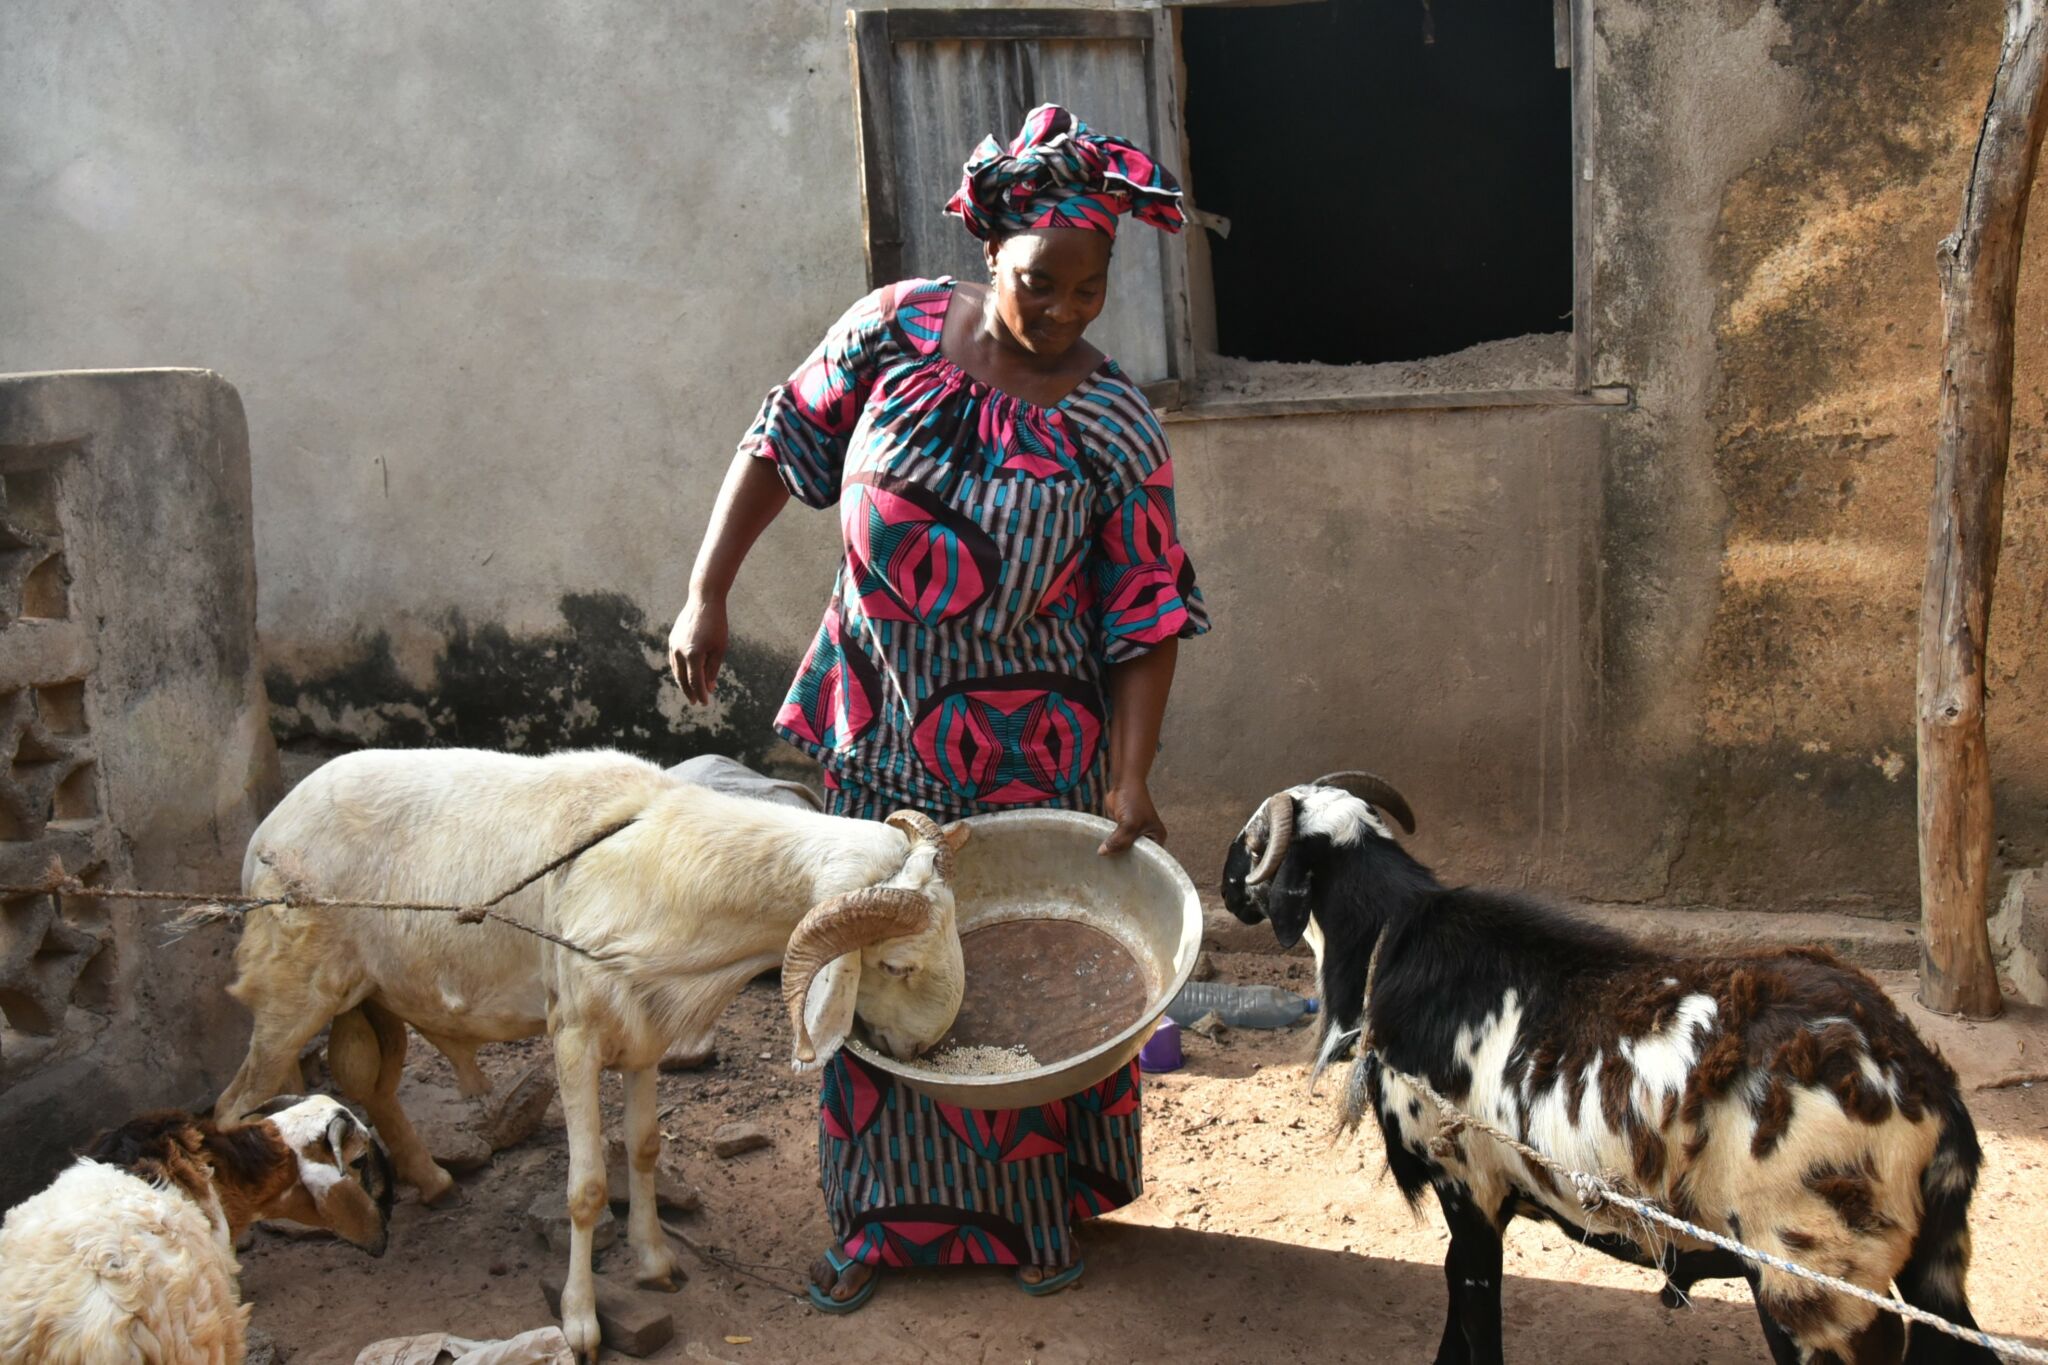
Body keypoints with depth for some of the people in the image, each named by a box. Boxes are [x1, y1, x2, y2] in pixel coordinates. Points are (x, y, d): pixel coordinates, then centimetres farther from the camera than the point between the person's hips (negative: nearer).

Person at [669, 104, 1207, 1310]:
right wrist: (709, 594, -2)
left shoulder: (1114, 428, -10)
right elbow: (783, 442, 4)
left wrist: (1130, 781, -16)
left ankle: (1041, 1209, 28)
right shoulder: (896, 329, -6)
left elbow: (1145, 620, -9)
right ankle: (893, 1214, 27)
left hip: (1029, 747, -2)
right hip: (883, 731, 2)